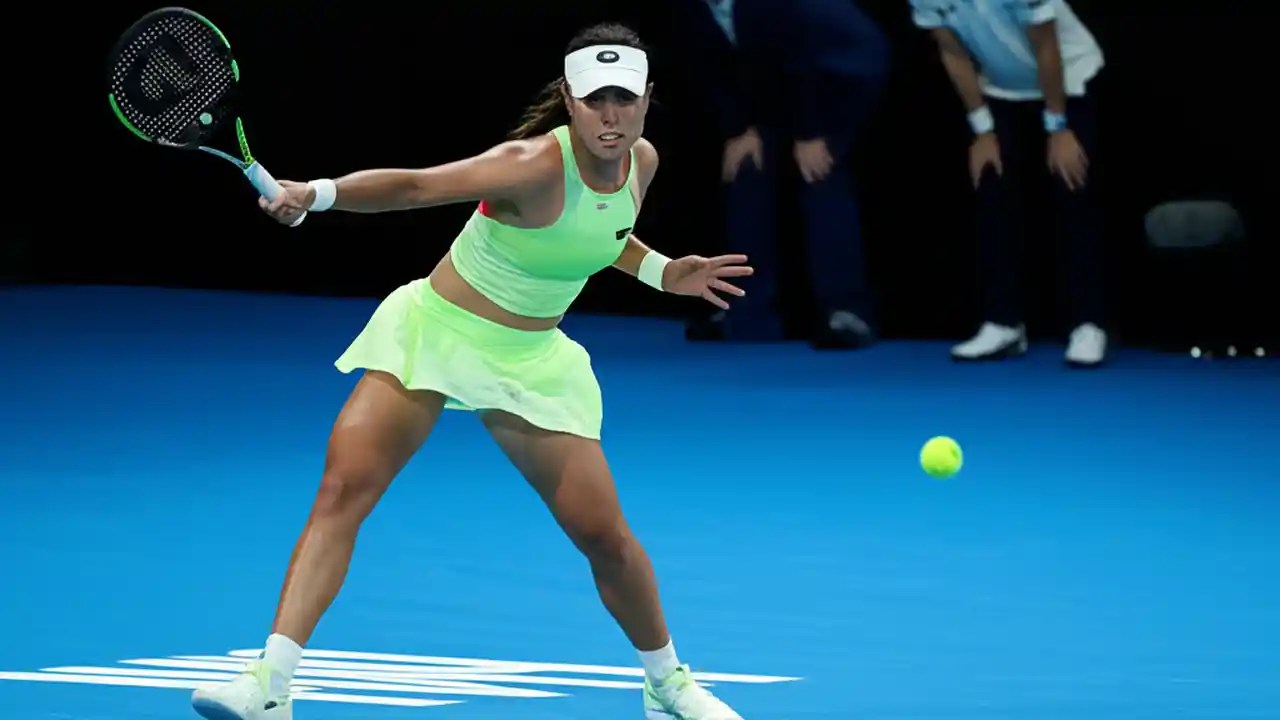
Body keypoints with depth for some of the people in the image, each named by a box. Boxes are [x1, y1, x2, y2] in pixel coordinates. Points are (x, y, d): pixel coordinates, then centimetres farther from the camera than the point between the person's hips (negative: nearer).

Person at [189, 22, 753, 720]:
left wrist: (662, 271, 6)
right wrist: (316, 193, -50)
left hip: (529, 361, 5)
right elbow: (413, 186, -35)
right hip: (432, 329, -5)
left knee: (604, 535, 2)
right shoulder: (536, 164, -25)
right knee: (342, 487, -21)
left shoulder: (641, 162, -4)